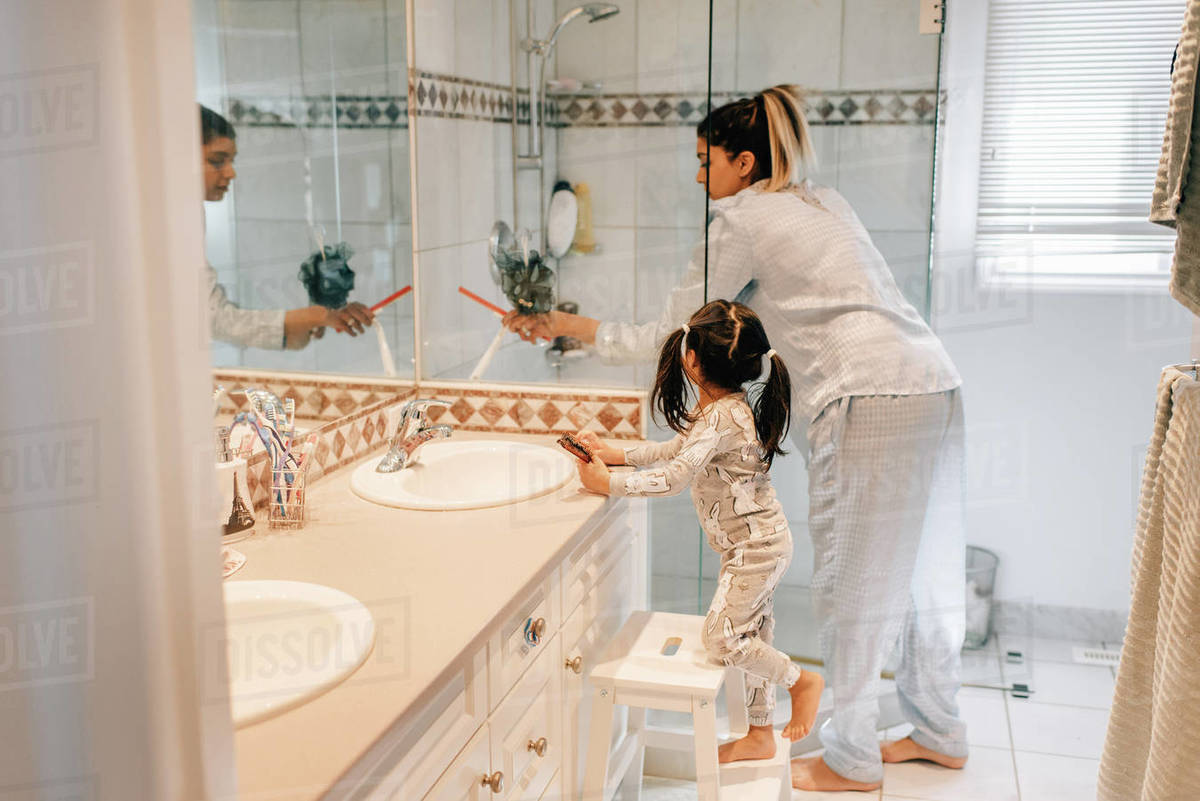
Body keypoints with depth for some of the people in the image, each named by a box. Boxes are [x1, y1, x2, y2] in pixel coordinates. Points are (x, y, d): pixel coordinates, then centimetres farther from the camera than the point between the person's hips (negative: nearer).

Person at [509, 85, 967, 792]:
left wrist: (568, 325, 11)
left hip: (870, 398, -9)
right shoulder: (824, 202, 22)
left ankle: (853, 760, 16)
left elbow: (667, 338, 1)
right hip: (936, 385, 9)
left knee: (855, 583, 3)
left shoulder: (741, 219, -2)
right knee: (922, 570, 18)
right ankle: (940, 733, 32)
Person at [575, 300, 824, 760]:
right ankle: (760, 735, 27)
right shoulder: (727, 406, 5)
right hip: (759, 542, 10)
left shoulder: (720, 417, -26)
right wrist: (615, 454, 7)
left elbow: (673, 478, -31)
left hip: (755, 545, -10)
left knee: (720, 638, -9)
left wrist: (608, 484, -24)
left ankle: (802, 681, 8)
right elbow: (676, 449, 13)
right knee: (752, 636, 16)